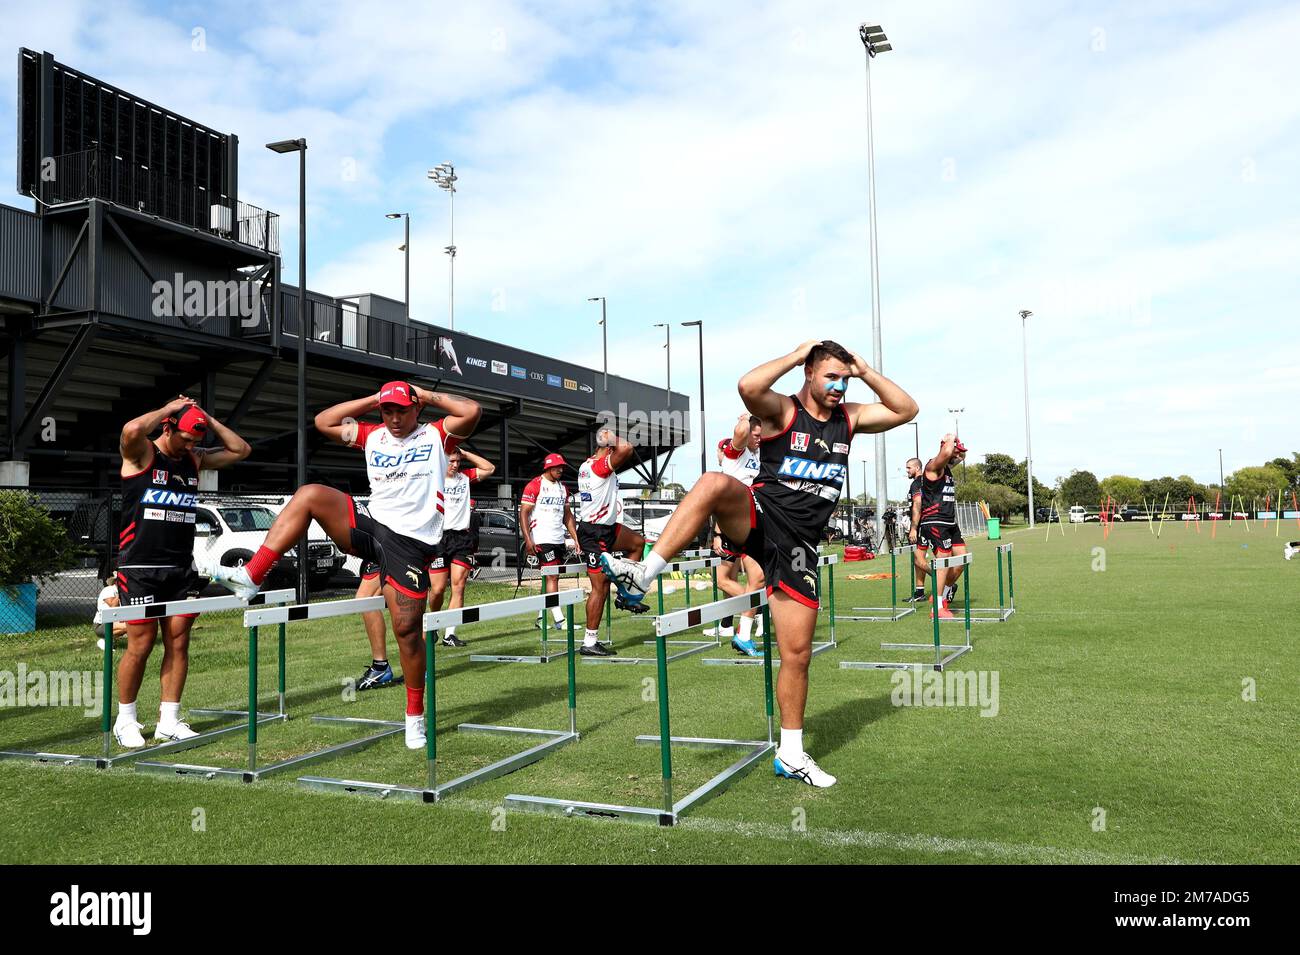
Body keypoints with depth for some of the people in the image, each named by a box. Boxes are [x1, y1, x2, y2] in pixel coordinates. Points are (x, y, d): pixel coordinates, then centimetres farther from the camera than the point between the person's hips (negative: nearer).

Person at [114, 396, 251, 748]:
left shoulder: (195, 458, 12)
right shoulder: (141, 453, -5)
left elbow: (240, 450, 14)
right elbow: (131, 429, -28)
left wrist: (208, 419, 5)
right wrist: (170, 407, -13)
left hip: (182, 568, 6)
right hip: (140, 568, -6)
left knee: (178, 644, 5)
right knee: (140, 646, -1)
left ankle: (169, 721, 14)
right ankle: (125, 720, 16)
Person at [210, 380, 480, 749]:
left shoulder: (436, 435, 4)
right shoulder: (372, 436, 16)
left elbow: (472, 412, -11)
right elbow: (324, 421, 13)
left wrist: (428, 396, 1)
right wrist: (374, 399, 10)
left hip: (412, 542, -4)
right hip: (370, 525, 4)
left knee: (407, 629, -4)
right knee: (309, 494, -16)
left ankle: (415, 716, 14)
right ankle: (251, 577, -18)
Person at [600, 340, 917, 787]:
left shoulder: (849, 418, 15)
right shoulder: (782, 410, -2)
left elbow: (907, 410, 16)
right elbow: (748, 385, -23)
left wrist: (865, 371, 8)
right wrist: (795, 355, -11)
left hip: (799, 544, 4)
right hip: (758, 518, -4)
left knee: (797, 653, 4)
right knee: (714, 483, -37)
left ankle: (791, 754, 19)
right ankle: (643, 574, -37)